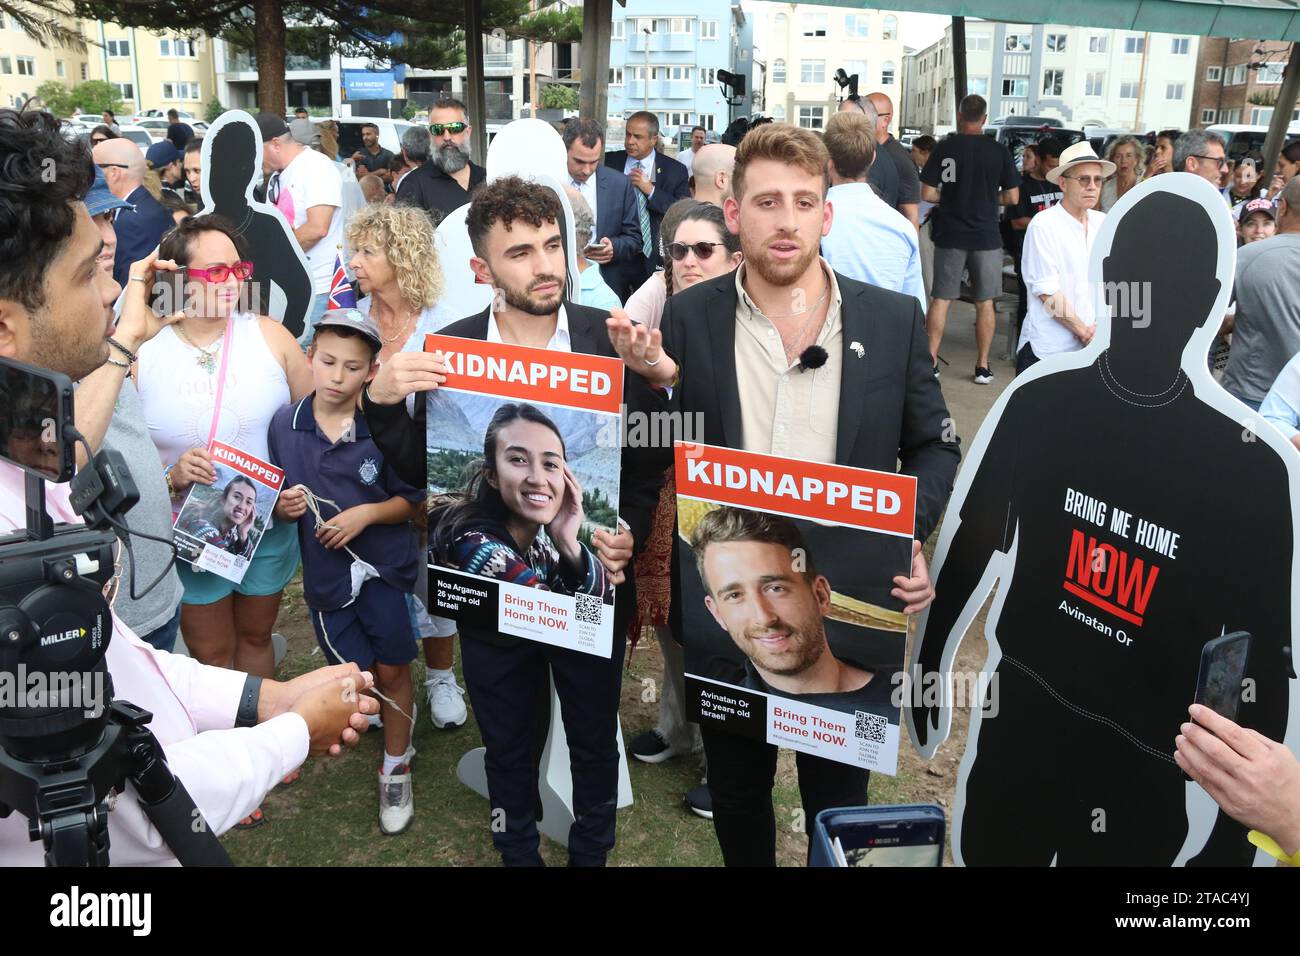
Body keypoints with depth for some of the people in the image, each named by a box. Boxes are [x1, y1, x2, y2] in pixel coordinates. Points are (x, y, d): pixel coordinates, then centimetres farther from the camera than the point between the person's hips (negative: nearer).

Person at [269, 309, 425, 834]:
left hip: (385, 567, -2)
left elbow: (412, 500, -4)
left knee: (391, 670, 6)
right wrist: (283, 506, -15)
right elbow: (275, 496, 7)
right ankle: (402, 716, 47)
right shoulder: (285, 423, -6)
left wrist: (367, 514, -19)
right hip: (326, 573, 3)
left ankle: (396, 769, 29)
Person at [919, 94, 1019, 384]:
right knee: (985, 302, 8)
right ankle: (983, 366, 10)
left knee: (941, 299, 7)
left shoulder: (944, 148, -4)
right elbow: (1012, 197, 0)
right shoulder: (998, 151, -3)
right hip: (986, 237, 0)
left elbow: (927, 193, -5)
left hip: (950, 236, 0)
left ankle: (930, 360, 7)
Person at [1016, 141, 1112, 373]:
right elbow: (1046, 291, -12)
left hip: (1093, 346, 5)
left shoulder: (1104, 224, 9)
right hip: (1048, 349, -5)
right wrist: (1084, 331, -9)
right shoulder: (1043, 226, -8)